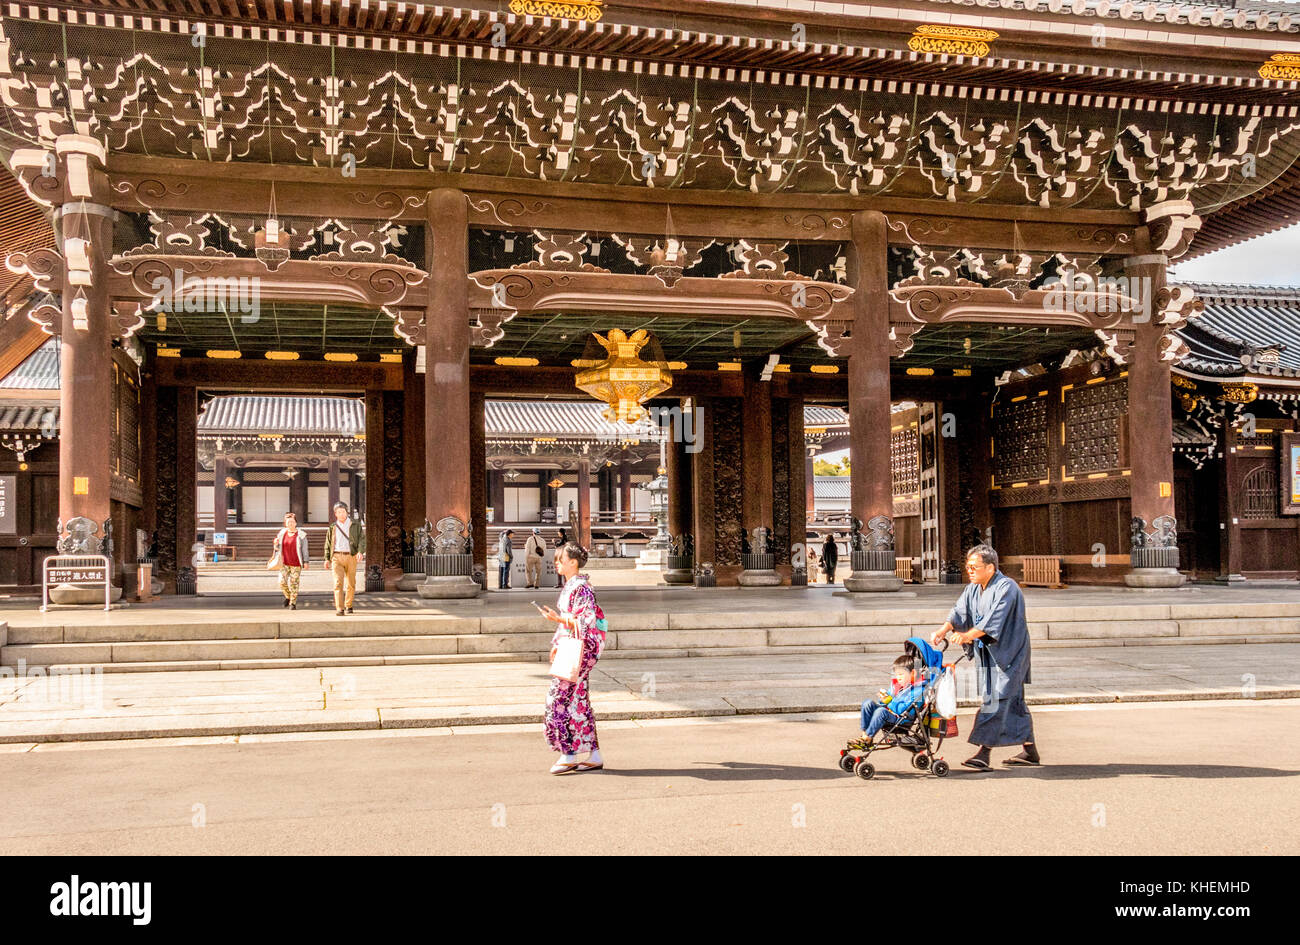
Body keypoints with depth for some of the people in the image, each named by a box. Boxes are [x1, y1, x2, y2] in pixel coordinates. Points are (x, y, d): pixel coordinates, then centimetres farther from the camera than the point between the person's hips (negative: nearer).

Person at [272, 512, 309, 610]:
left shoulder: (301, 534, -4)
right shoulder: (282, 533, 7)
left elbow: (304, 549, -3)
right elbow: (278, 549, 17)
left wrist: (305, 561, -7)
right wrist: (276, 544, -6)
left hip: (296, 564, -3)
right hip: (285, 563, 3)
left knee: (294, 583, 0)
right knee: (282, 582, -5)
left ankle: (293, 603, 12)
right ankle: (288, 597, 22)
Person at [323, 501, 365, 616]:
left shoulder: (355, 525, 7)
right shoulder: (333, 527, 13)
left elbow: (362, 538, -1)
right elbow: (328, 543, 17)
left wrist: (361, 551, -18)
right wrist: (327, 559, 9)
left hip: (351, 556, 0)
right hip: (336, 557, 0)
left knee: (351, 584, 6)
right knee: (338, 582, -13)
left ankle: (348, 606, 23)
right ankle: (339, 609, -18)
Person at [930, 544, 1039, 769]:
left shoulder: (1006, 587, -17)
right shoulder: (972, 589, 9)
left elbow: (994, 618, -28)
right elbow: (959, 612, -1)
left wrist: (968, 635, -36)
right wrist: (944, 630, -19)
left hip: (1008, 653, -8)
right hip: (988, 653, 8)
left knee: (996, 701, -13)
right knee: (1014, 701, 15)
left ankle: (983, 752, -17)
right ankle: (1029, 750, 24)